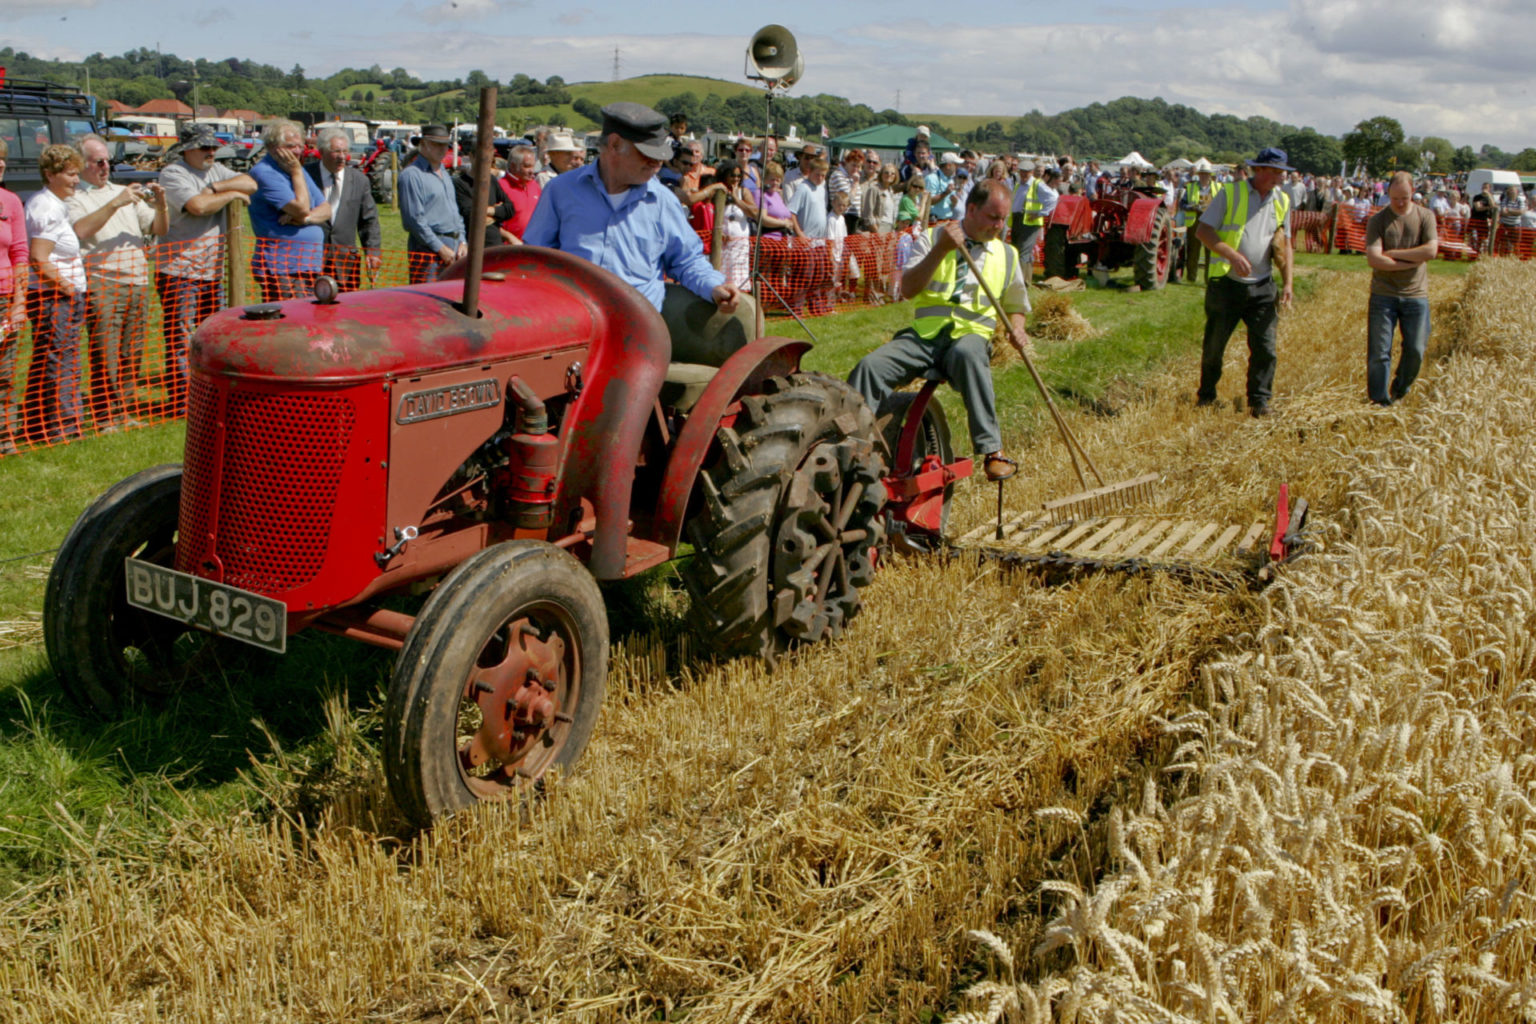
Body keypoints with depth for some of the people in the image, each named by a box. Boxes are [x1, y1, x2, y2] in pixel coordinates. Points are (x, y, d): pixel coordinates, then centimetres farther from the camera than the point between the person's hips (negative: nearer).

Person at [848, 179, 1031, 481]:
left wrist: (1017, 329, 6)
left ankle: (993, 451, -41)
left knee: (967, 354, -40)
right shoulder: (932, 238, 10)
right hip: (924, 334, 1)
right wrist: (941, 250, -14)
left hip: (972, 335, -1)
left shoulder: (1007, 255, 18)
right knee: (870, 367, -26)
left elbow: (1015, 304, 30)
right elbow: (908, 289, -3)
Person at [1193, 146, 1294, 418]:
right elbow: (1202, 231, -9)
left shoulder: (1282, 201, 10)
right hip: (1226, 284, -3)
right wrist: (1233, 255, -21)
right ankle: (1206, 395, 25)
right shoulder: (1230, 193, -4)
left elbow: (1285, 245, 16)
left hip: (1262, 287, 3)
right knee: (1214, 345, 7)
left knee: (1265, 347, -3)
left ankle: (1259, 401, 7)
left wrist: (1287, 283, 6)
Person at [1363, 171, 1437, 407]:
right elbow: (1373, 259, -15)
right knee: (1379, 352, -4)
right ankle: (1380, 402, 6)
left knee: (1415, 350, 4)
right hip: (1383, 294, -2)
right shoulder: (1377, 220, -2)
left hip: (1416, 294, 2)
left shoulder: (1425, 217, 3)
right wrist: (1413, 260, -13)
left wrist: (1393, 254, -12)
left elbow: (1431, 251, -12)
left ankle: (1399, 392, 28)